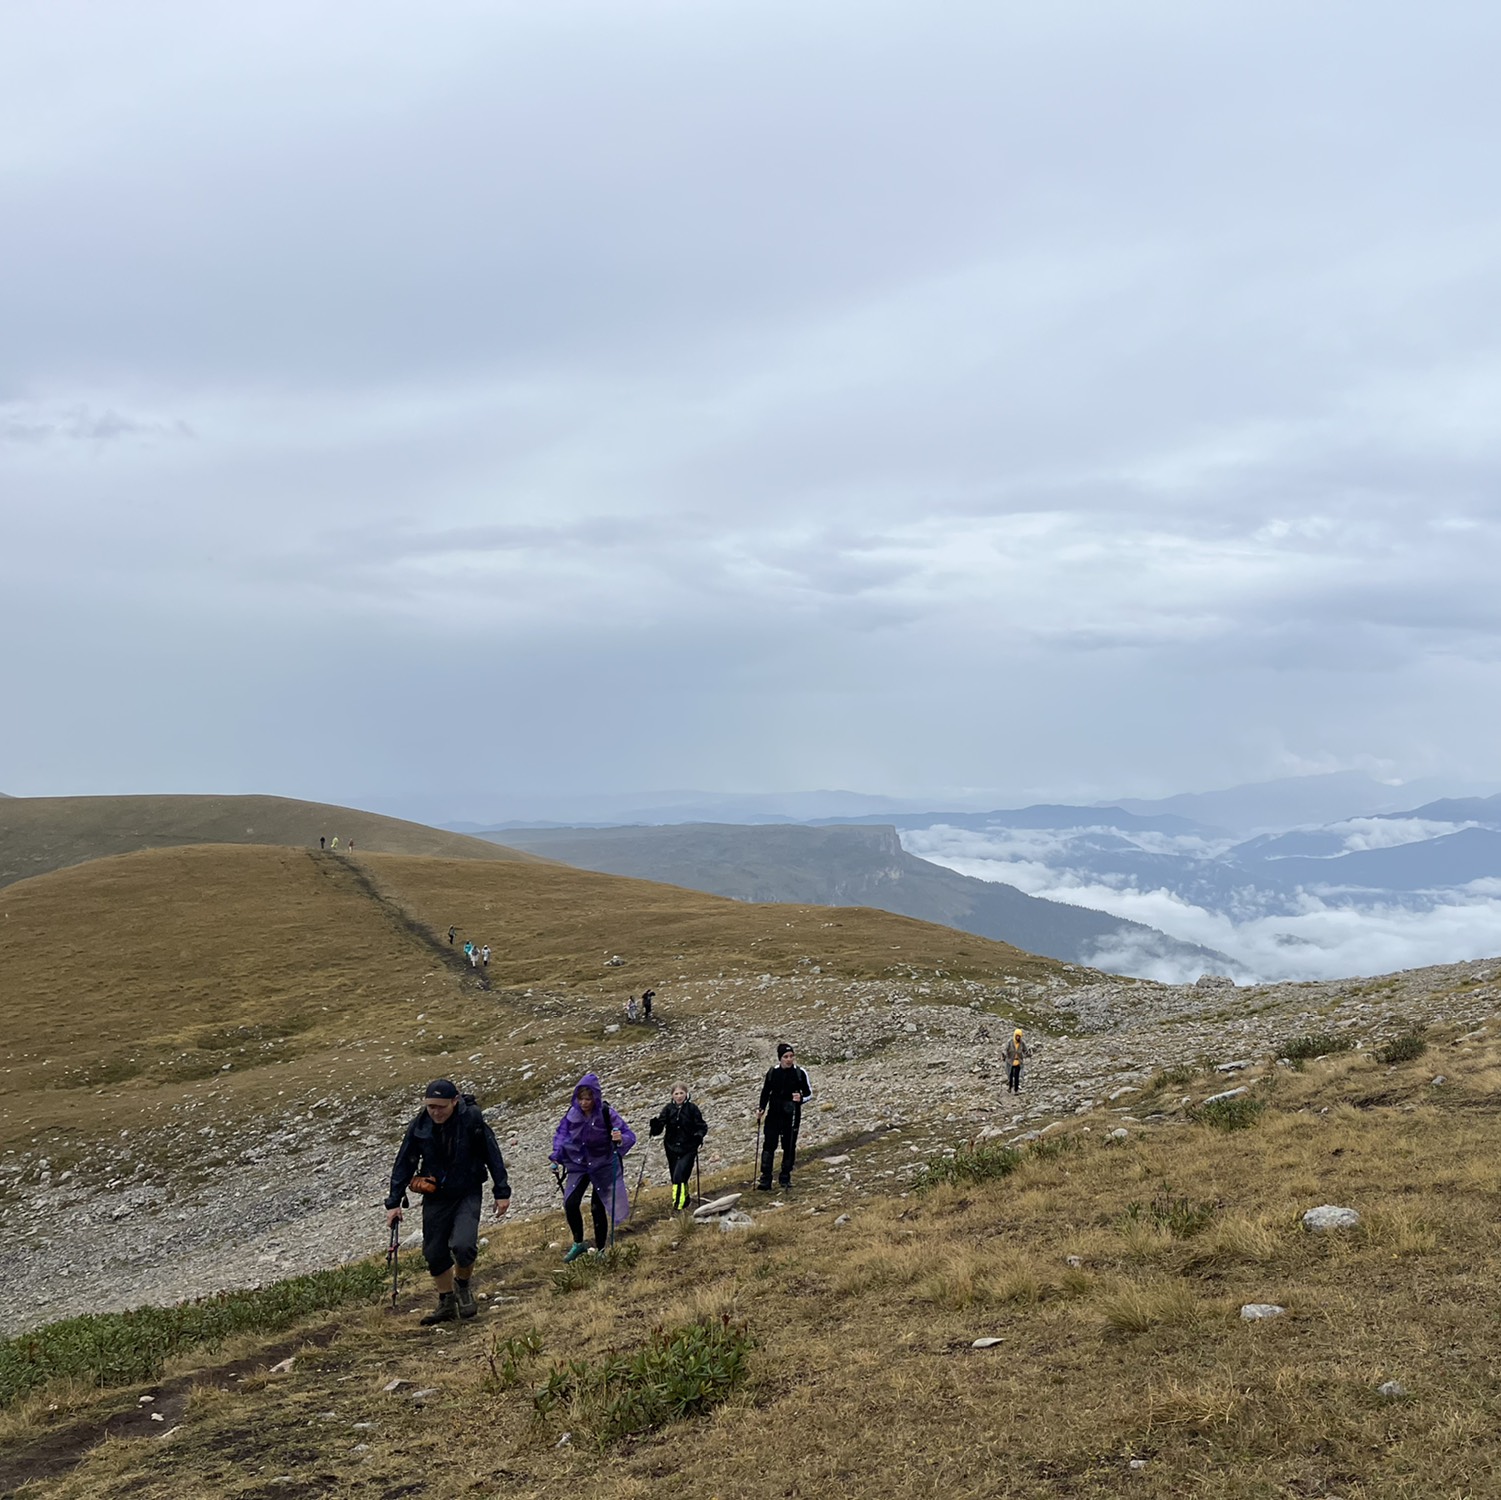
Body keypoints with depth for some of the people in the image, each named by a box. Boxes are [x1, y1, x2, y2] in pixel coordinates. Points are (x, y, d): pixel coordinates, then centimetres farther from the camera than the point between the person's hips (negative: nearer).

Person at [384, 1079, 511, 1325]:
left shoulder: (472, 1119, -15)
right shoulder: (419, 1126, -8)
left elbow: (493, 1155, -7)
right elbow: (403, 1164, 1)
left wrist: (502, 1192, -5)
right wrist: (394, 1202, -1)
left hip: (468, 1194, -3)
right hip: (435, 1198, 3)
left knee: (463, 1245, -21)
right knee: (434, 1253, 6)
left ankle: (462, 1284, 10)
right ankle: (446, 1303, 26)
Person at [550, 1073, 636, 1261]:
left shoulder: (606, 1113, -20)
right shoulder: (573, 1113, -10)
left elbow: (629, 1135, -22)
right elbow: (561, 1132, 5)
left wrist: (621, 1139, -44)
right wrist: (557, 1154, -8)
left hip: (603, 1166, -3)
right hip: (578, 1164, 3)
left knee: (598, 1208, -2)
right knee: (570, 1204, -11)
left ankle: (600, 1250, 16)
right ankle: (578, 1243, 11)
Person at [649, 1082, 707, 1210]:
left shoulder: (692, 1108, -5)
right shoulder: (668, 1109, 1)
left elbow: (702, 1126, 0)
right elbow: (657, 1130, -2)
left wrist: (699, 1134, -21)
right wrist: (654, 1123, -24)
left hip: (688, 1150, -3)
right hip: (672, 1150, 3)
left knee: (679, 1176, -20)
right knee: (676, 1178, 10)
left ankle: (679, 1204, -19)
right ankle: (685, 1201, 31)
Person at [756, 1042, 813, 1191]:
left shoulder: (800, 1073, -6)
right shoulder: (773, 1072, -1)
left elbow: (809, 1093, 1)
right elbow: (765, 1092, 11)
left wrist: (801, 1098, -20)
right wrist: (761, 1109, 0)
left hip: (792, 1115, -1)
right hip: (774, 1113, 1)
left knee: (789, 1146, 7)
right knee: (769, 1145, -6)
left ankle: (785, 1177, 22)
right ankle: (765, 1180, -5)